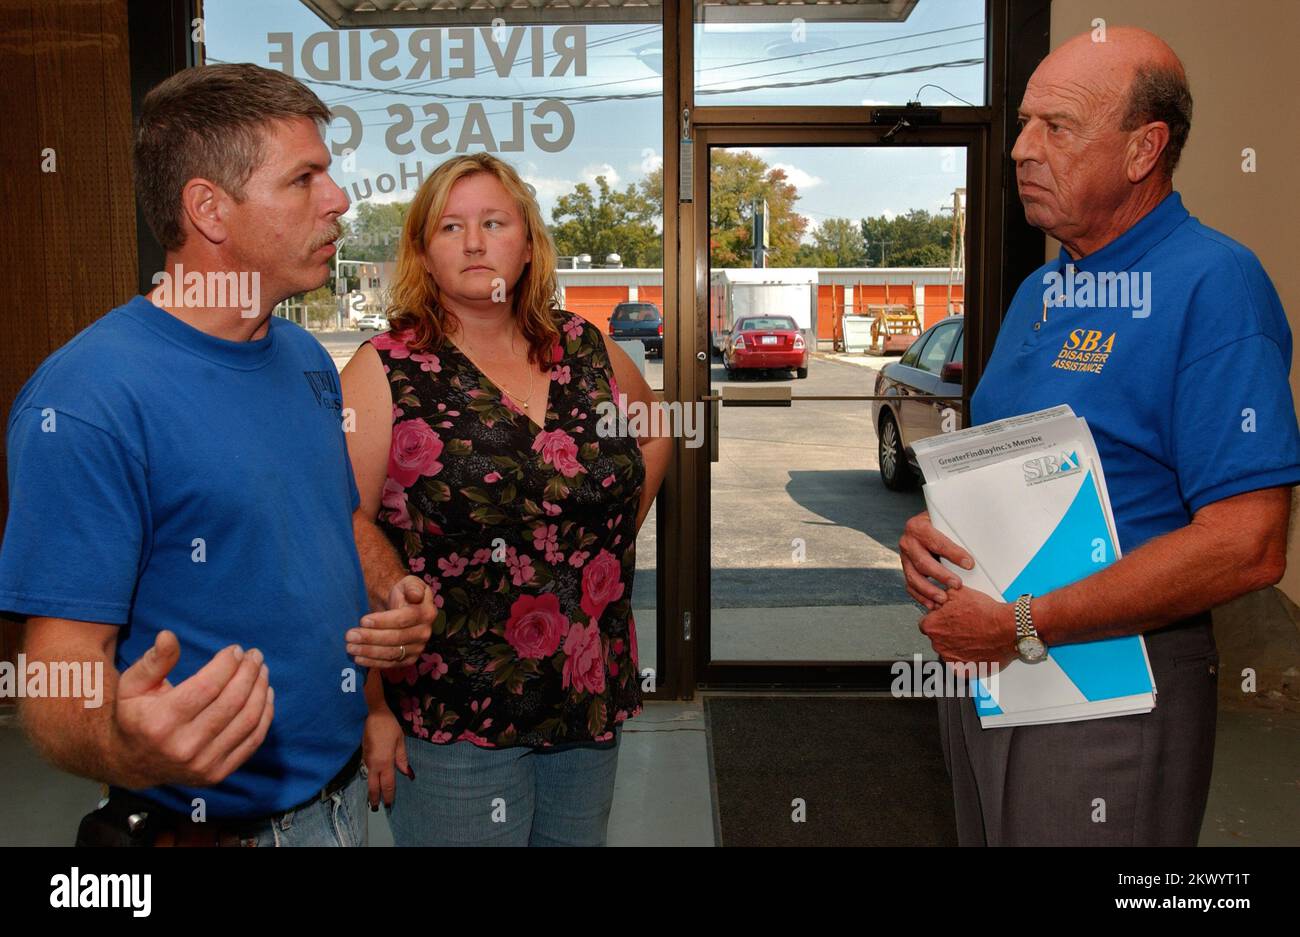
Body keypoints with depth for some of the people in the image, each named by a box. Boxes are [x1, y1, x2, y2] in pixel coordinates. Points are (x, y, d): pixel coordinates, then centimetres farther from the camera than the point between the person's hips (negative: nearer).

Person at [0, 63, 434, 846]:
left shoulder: (310, 361, 3)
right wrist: (123, 747, -41)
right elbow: (63, 674, -20)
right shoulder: (88, 398, -20)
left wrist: (398, 606, -5)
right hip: (205, 821, -6)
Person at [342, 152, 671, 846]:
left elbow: (653, 433, 23)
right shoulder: (386, 371, -8)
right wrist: (368, 708, -15)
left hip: (591, 702, 5)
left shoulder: (587, 351, 4)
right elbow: (342, 544, -13)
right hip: (448, 720, -4)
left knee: (578, 839, 19)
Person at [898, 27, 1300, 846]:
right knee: (983, 835, 21)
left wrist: (1024, 626, -22)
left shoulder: (1213, 283, -16)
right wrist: (928, 531, -4)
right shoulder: (1038, 291, 10)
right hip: (981, 671, 8)